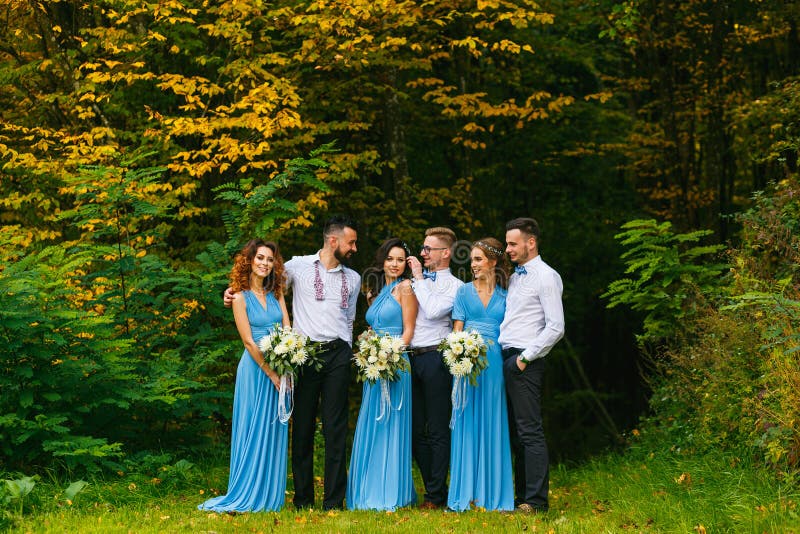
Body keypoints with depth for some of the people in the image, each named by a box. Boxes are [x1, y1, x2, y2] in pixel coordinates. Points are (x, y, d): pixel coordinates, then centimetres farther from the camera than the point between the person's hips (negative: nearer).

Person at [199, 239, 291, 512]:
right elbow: (249, 341, -9)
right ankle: (248, 495, 6)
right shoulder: (241, 297, -5)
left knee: (275, 432, 8)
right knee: (254, 431, -2)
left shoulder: (276, 293, 10)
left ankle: (270, 495, 15)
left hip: (279, 369, 5)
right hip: (255, 368, -5)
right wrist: (271, 373, -13)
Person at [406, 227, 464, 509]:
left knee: (438, 431, -3)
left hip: (435, 357, -7)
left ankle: (436, 496, 2)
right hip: (411, 358, 7)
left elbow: (433, 311, -17)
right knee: (415, 430, 8)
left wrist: (419, 279, -9)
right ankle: (434, 489, 18)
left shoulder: (455, 286, 0)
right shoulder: (417, 282, 19)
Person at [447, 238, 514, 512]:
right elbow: (457, 330, 4)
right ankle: (465, 493, 4)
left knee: (492, 426, 3)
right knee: (467, 424, -1)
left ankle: (491, 493, 10)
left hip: (495, 363, 1)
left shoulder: (505, 295, 10)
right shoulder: (465, 291, 8)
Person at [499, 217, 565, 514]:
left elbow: (555, 328, -14)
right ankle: (522, 495, 15)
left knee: (530, 432, -9)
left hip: (525, 362, -9)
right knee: (516, 433, 10)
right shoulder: (514, 277, 19)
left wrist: (526, 357, -14)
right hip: (505, 358, 9)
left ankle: (536, 500, -7)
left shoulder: (546, 277, -7)